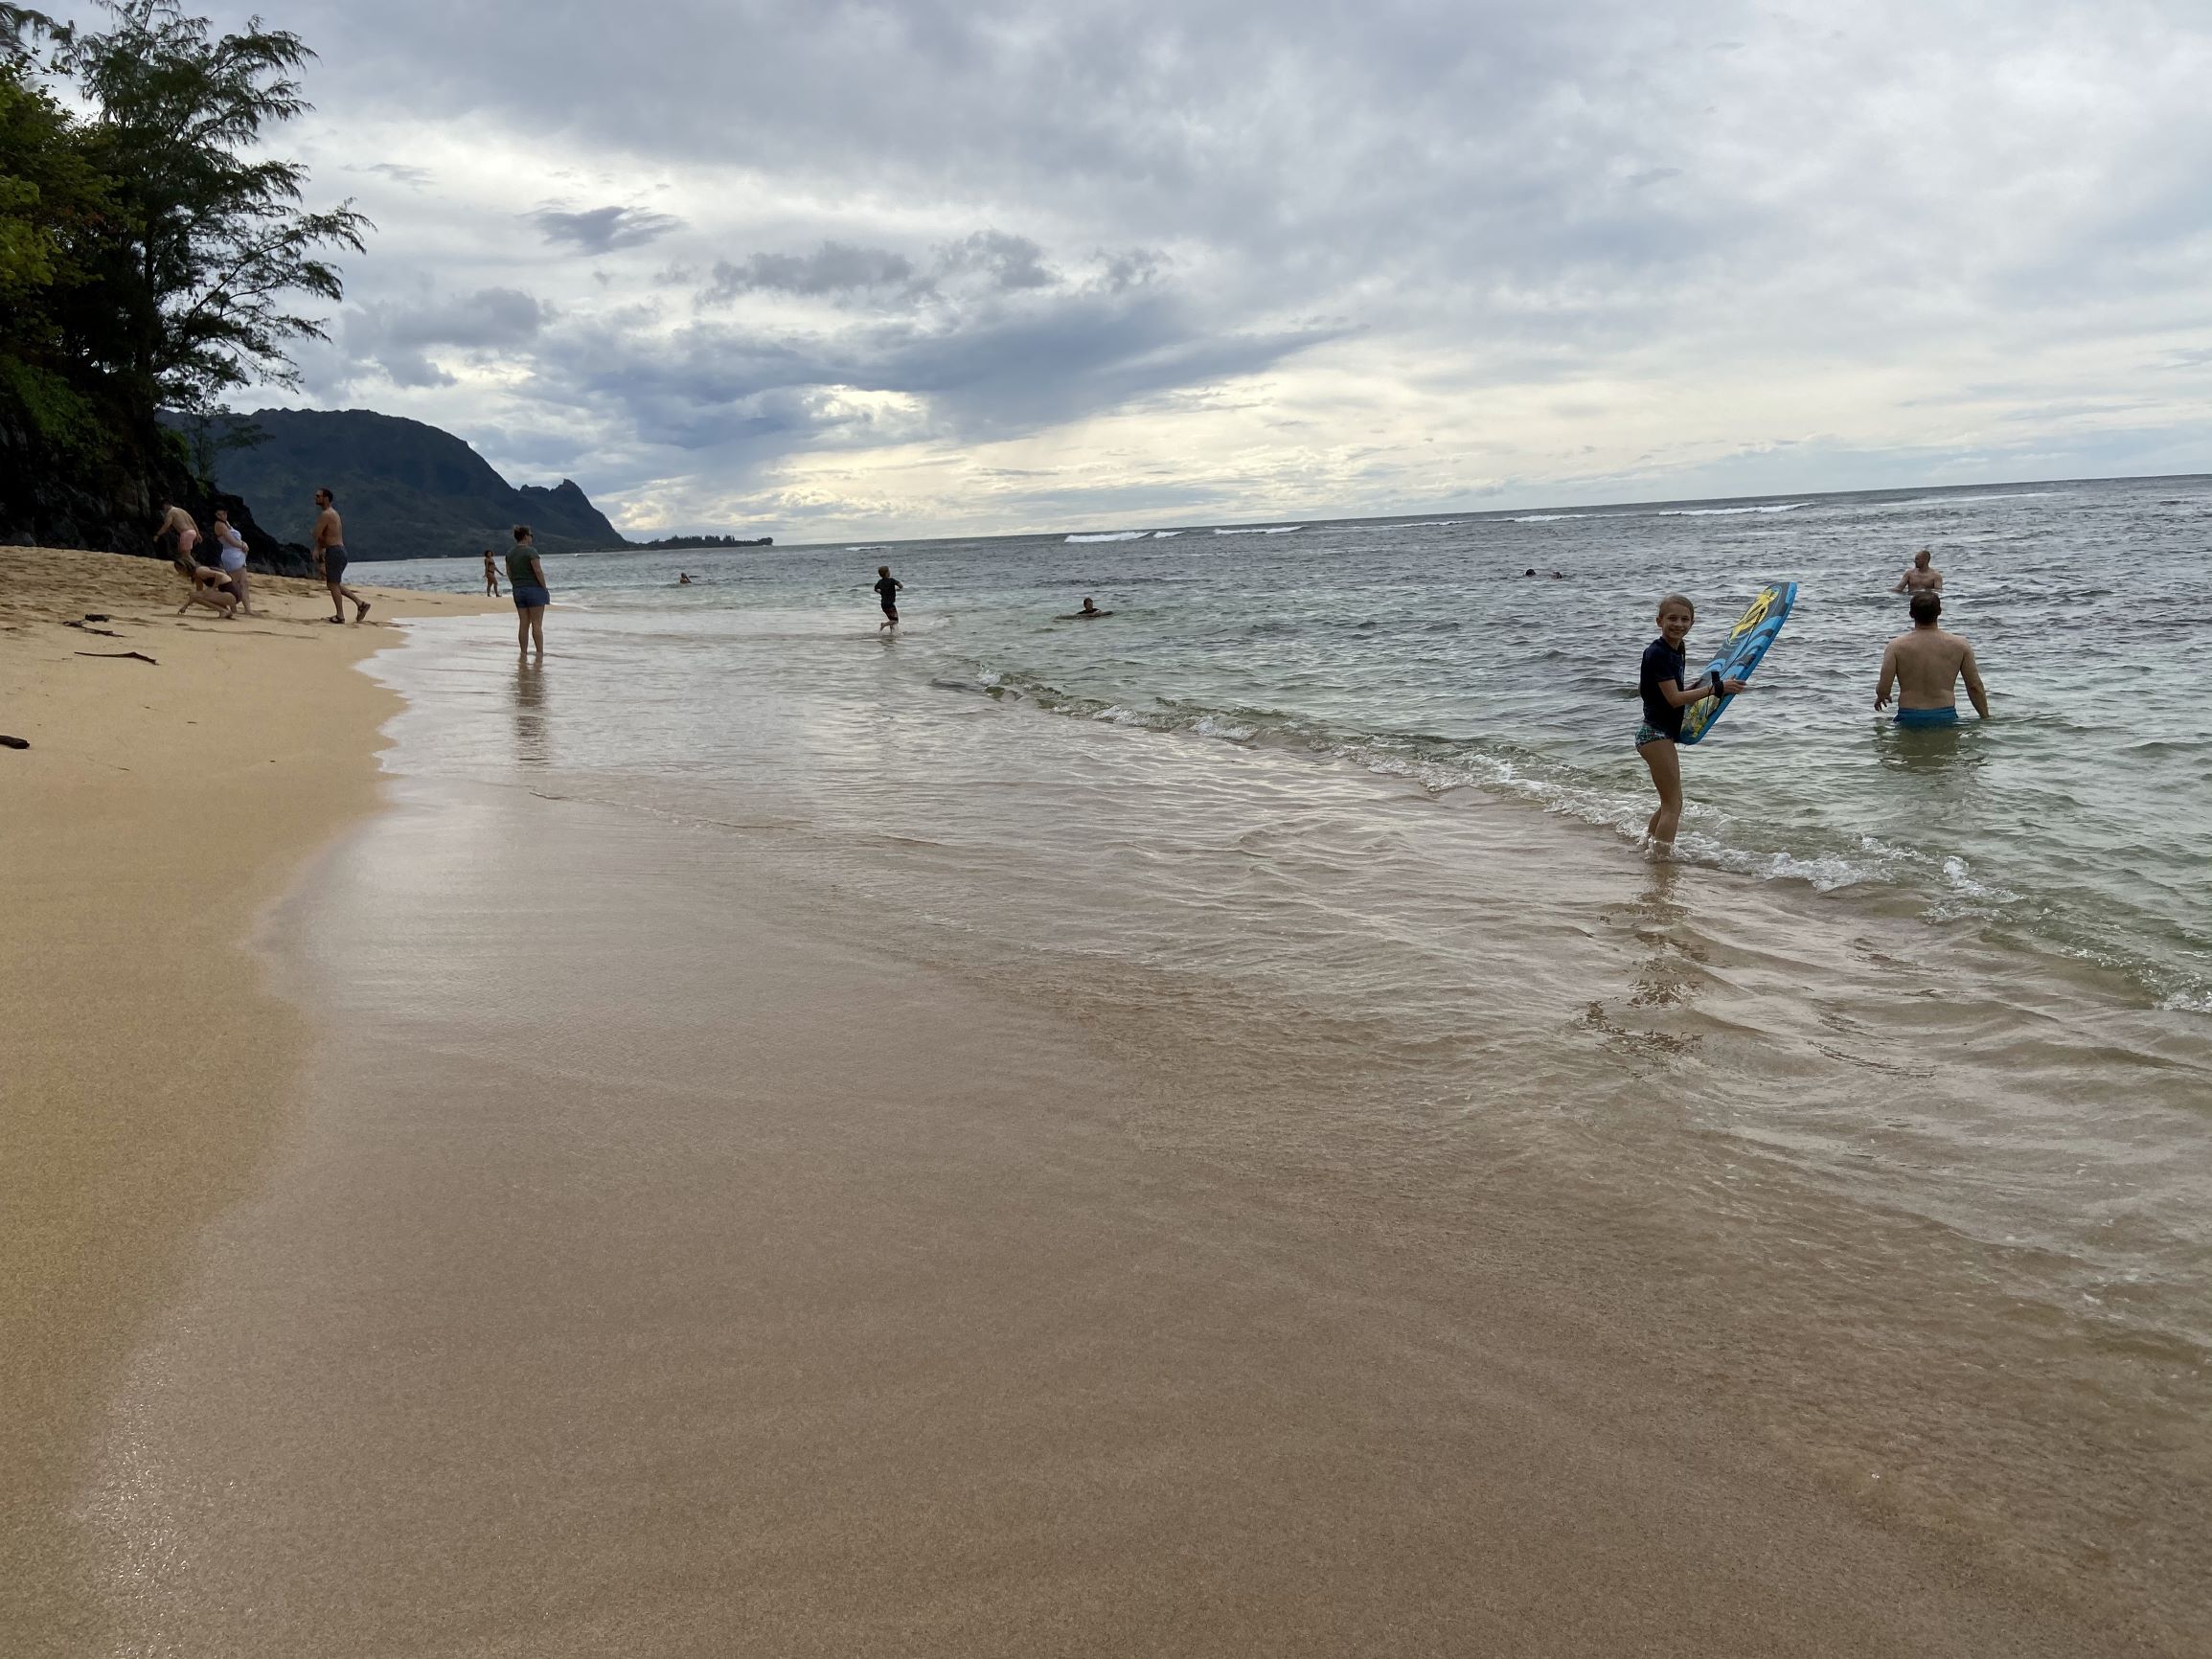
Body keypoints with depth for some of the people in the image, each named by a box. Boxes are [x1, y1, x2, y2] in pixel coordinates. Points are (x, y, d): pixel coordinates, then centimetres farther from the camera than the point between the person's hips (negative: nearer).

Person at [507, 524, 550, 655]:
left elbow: (509, 573, 14)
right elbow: (538, 571, -17)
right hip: (534, 589, -7)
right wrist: (544, 589, -10)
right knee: (537, 624, -5)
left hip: (518, 591, 7)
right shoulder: (531, 551, -13)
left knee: (523, 624, 8)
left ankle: (524, 653, 8)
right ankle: (540, 652, -6)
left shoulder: (510, 553, 9)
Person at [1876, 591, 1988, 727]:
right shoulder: (1959, 645, 5)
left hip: (1909, 718, -1)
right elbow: (1975, 687, 8)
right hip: (1946, 717, 1)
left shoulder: (1896, 646, -1)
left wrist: (1880, 697, 19)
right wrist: (1986, 718, 20)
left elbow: (1883, 689, -6)